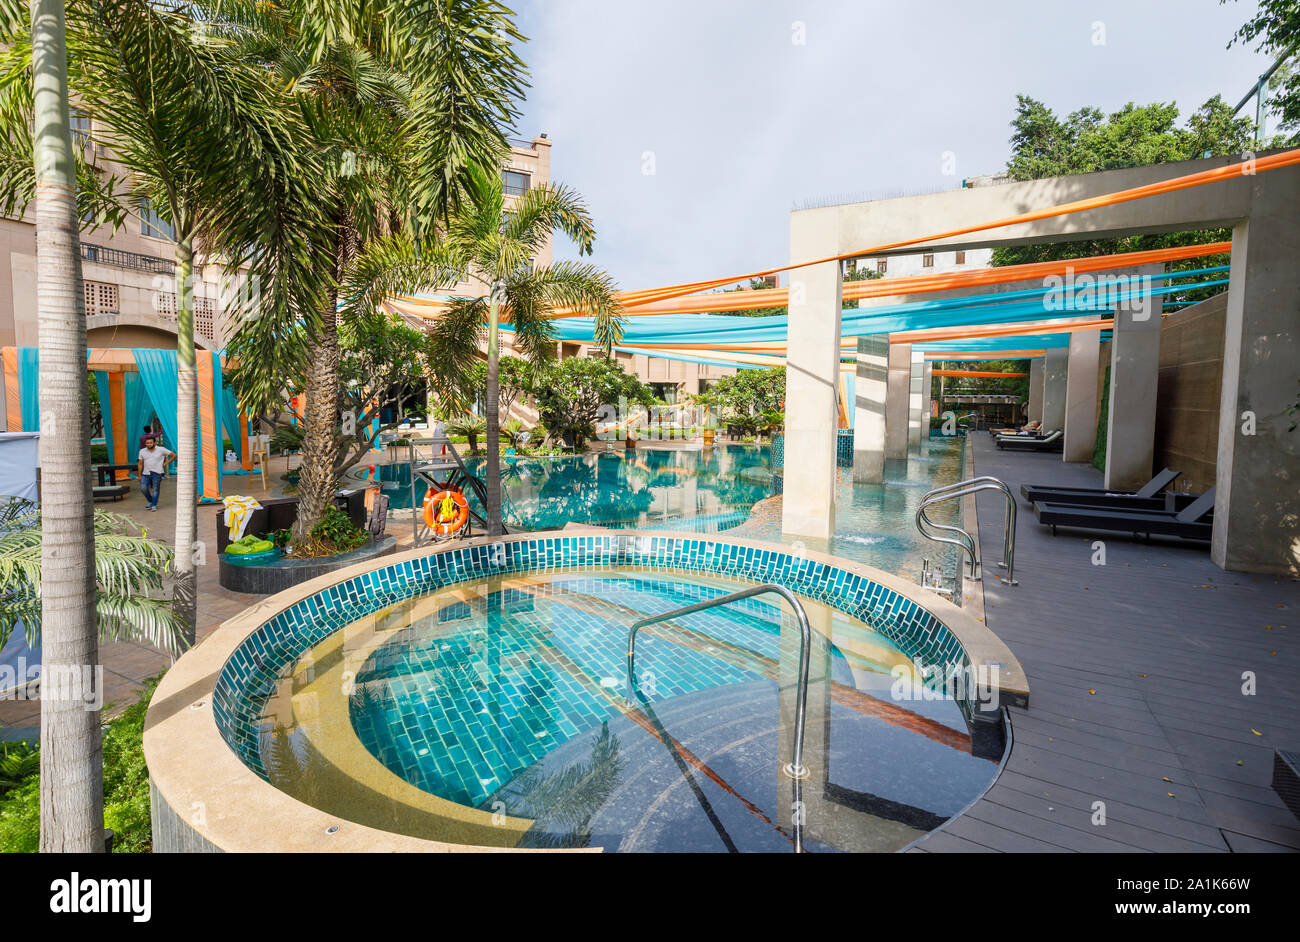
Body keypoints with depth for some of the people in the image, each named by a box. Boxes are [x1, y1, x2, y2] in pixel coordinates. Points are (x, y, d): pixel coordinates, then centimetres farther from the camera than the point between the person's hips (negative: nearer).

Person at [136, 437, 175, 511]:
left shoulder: (161, 450, -2)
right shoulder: (142, 451, 7)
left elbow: (174, 455, 2)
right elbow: (140, 464, 10)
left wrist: (166, 463, -2)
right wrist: (139, 475, 7)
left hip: (157, 473, -3)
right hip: (146, 473, 3)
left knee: (155, 490, -2)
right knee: (143, 488, -5)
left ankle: (154, 505, 6)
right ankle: (150, 501, 19)